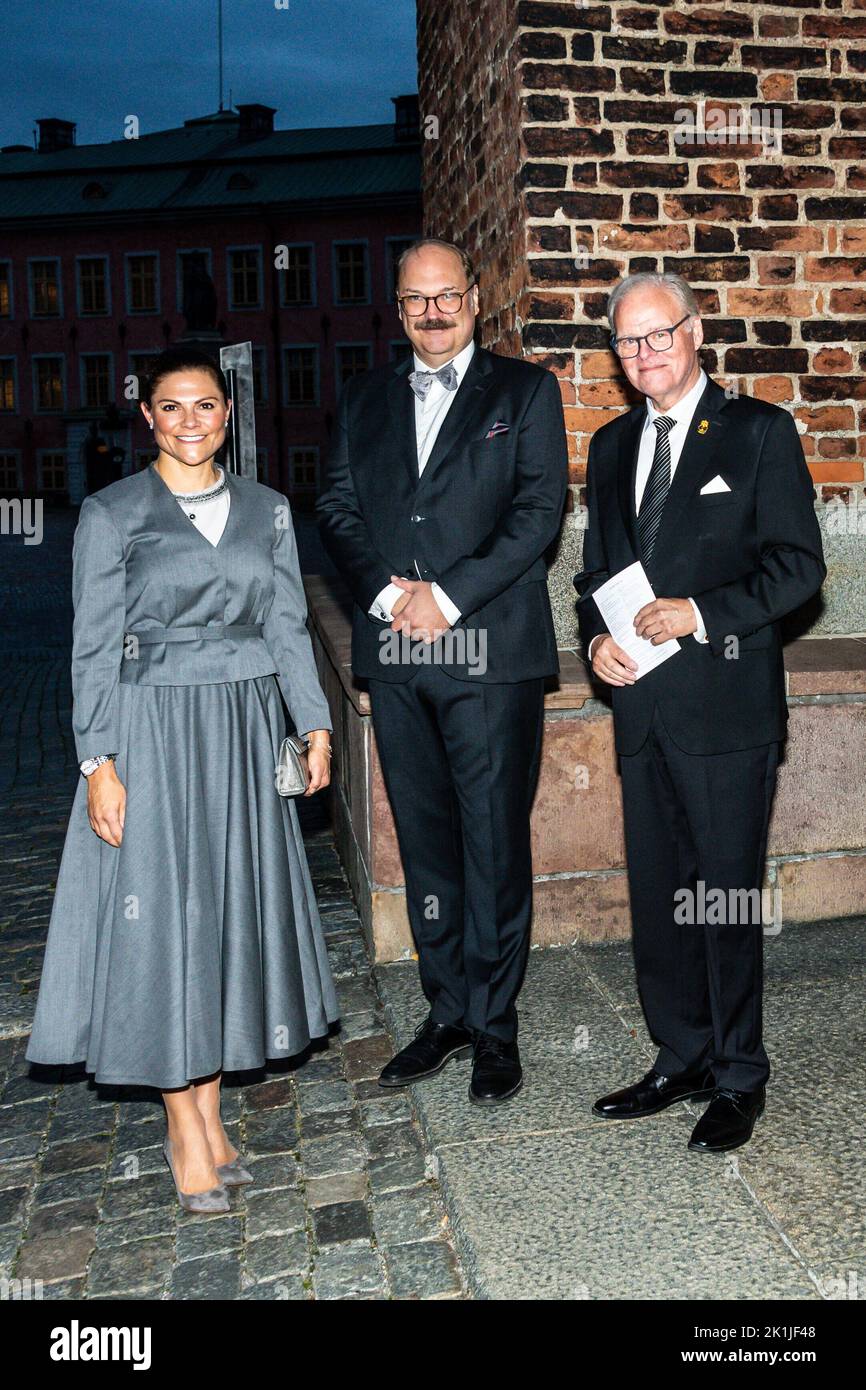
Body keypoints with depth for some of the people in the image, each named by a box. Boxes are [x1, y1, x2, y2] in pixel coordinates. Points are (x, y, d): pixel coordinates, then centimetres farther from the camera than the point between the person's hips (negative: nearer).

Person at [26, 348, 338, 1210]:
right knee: (163, 919, 1)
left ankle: (208, 1110, 24)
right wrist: (99, 763, -10)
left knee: (235, 909, 8)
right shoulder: (112, 516, -1)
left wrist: (314, 723, 3)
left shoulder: (266, 510, 9)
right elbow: (94, 649, -3)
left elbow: (288, 626, 11)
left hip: (245, 732, 4)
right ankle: (185, 1131, 16)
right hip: (153, 731, -3)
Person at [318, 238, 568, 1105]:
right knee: (426, 844, 10)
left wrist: (449, 596, -13)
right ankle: (446, 1012, 24)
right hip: (395, 657, 4)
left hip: (492, 652, -3)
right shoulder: (365, 399, 18)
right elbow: (337, 508, 10)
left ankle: (494, 1026, 15)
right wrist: (387, 592, -8)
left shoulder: (525, 391, 7)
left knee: (495, 844, 1)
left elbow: (540, 510, -4)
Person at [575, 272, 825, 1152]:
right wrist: (596, 638, 0)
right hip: (642, 707, 6)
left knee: (725, 897, 1)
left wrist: (700, 612, -17)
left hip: (727, 705, -5)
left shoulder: (759, 431, -1)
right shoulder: (612, 445, 16)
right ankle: (682, 1059, 28)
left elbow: (798, 564, -6)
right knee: (656, 897, 12)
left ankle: (737, 1080, 19)